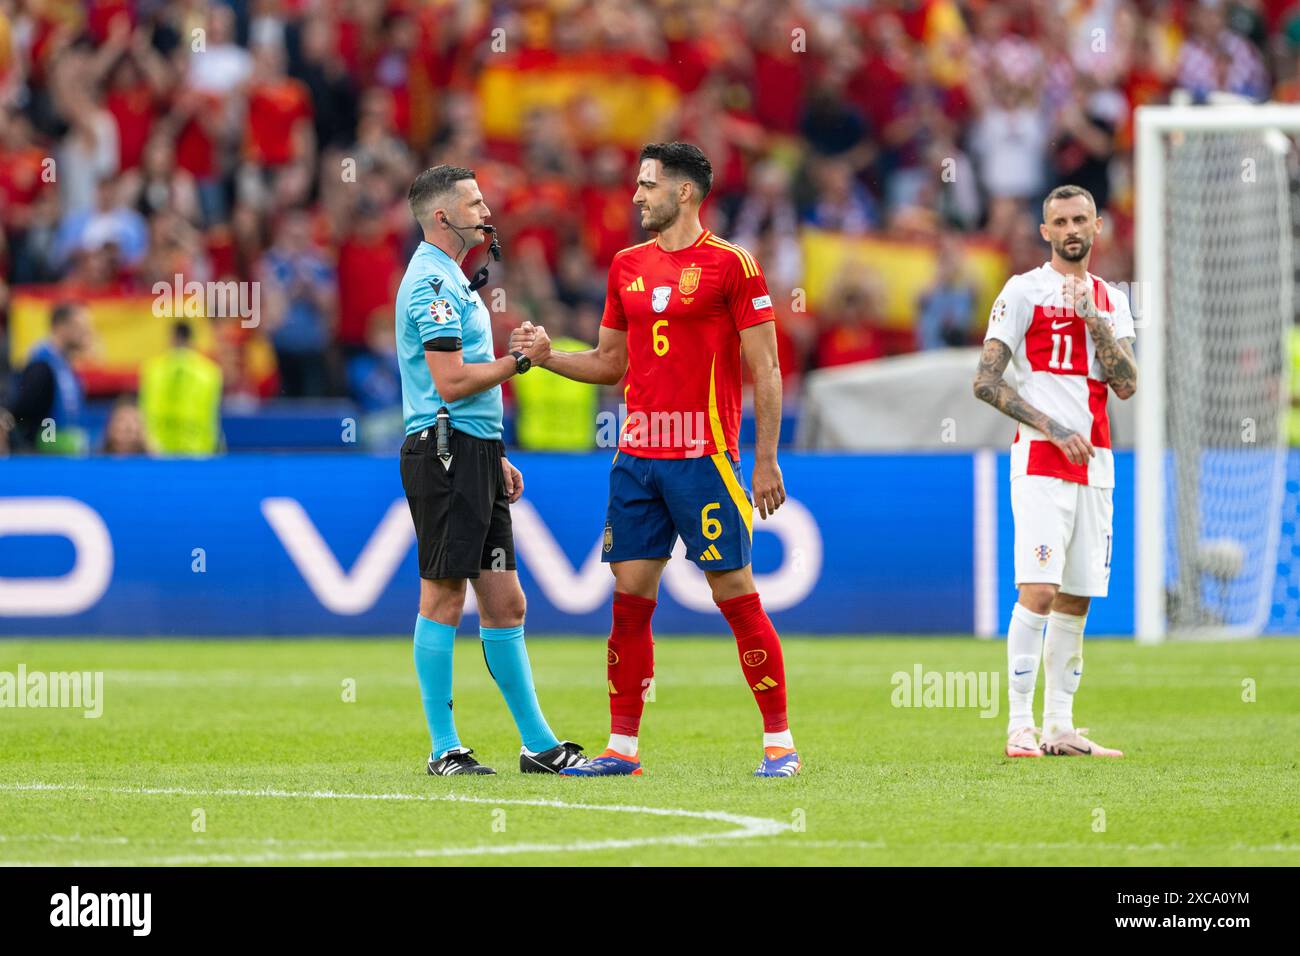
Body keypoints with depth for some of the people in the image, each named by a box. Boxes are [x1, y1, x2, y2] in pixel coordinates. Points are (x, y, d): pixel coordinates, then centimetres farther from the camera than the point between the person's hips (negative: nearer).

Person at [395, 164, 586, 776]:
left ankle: (538, 743, 11)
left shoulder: (453, 279, 21)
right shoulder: (431, 282, -12)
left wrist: (496, 457, 25)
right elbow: (451, 382, -19)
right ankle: (444, 749, -3)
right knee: (444, 598, -6)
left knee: (504, 602, 9)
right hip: (445, 454, -10)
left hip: (474, 453, 10)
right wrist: (521, 361, -10)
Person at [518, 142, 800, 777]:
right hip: (637, 455, 6)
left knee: (735, 593, -5)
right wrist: (547, 356, 5)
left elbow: (765, 368, -5)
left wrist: (766, 459, -10)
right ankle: (622, 747, 8)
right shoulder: (628, 267, 14)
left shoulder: (730, 265, -5)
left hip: (704, 456, -6)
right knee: (629, 597, 3)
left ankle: (779, 741, 3)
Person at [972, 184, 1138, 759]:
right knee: (1039, 591, -15)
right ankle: (1020, 726, -13)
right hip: (1039, 460, -6)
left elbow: (1127, 385, 3)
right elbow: (985, 382, -5)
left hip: (1094, 466, 6)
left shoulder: (1110, 301, 15)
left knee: (1076, 600, 6)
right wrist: (1052, 428, -11)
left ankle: (1059, 727, 12)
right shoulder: (1024, 291, -1)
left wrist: (1093, 318, -7)